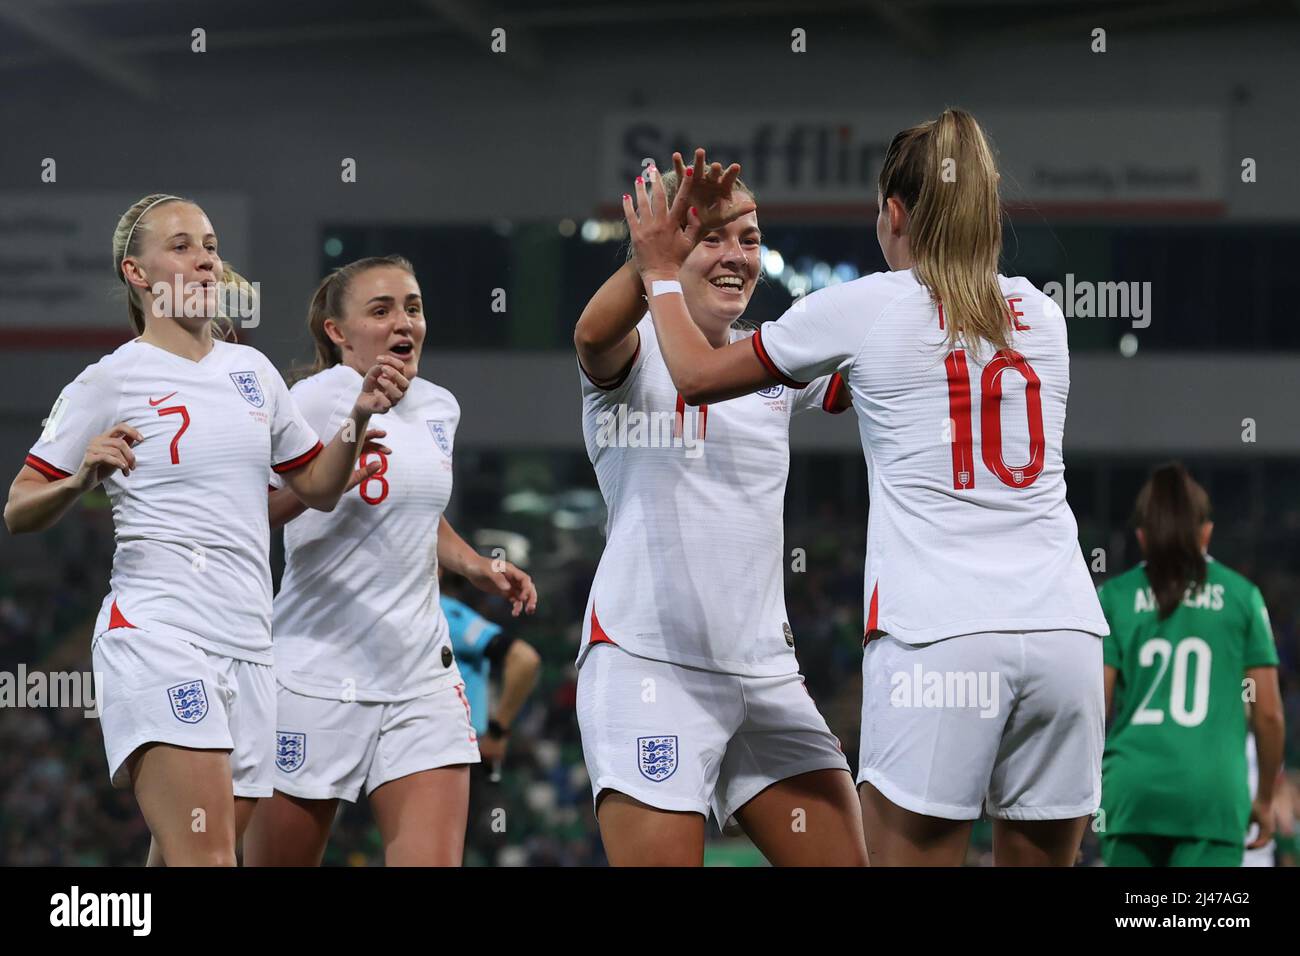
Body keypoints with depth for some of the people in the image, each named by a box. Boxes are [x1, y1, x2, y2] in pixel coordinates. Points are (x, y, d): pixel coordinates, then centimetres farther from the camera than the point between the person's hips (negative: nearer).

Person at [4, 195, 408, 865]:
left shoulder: (252, 370, 16)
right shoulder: (110, 382, -1)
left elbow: (318, 487, 25)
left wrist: (358, 417, 8)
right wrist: (82, 478, -19)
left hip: (247, 649, 6)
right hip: (157, 639, -6)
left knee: (181, 864, 3)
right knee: (207, 861, -21)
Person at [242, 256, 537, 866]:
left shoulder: (439, 408, 11)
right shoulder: (317, 400, -10)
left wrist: (473, 565, 13)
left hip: (421, 675, 5)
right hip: (316, 673, -5)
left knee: (434, 860, -11)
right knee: (279, 862, 4)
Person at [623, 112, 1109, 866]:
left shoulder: (863, 308, 3)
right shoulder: (1041, 315, 15)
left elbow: (697, 376, 15)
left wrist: (662, 271, 31)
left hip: (939, 637, -4)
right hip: (1066, 628, 4)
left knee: (911, 854, -2)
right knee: (1040, 860, 8)